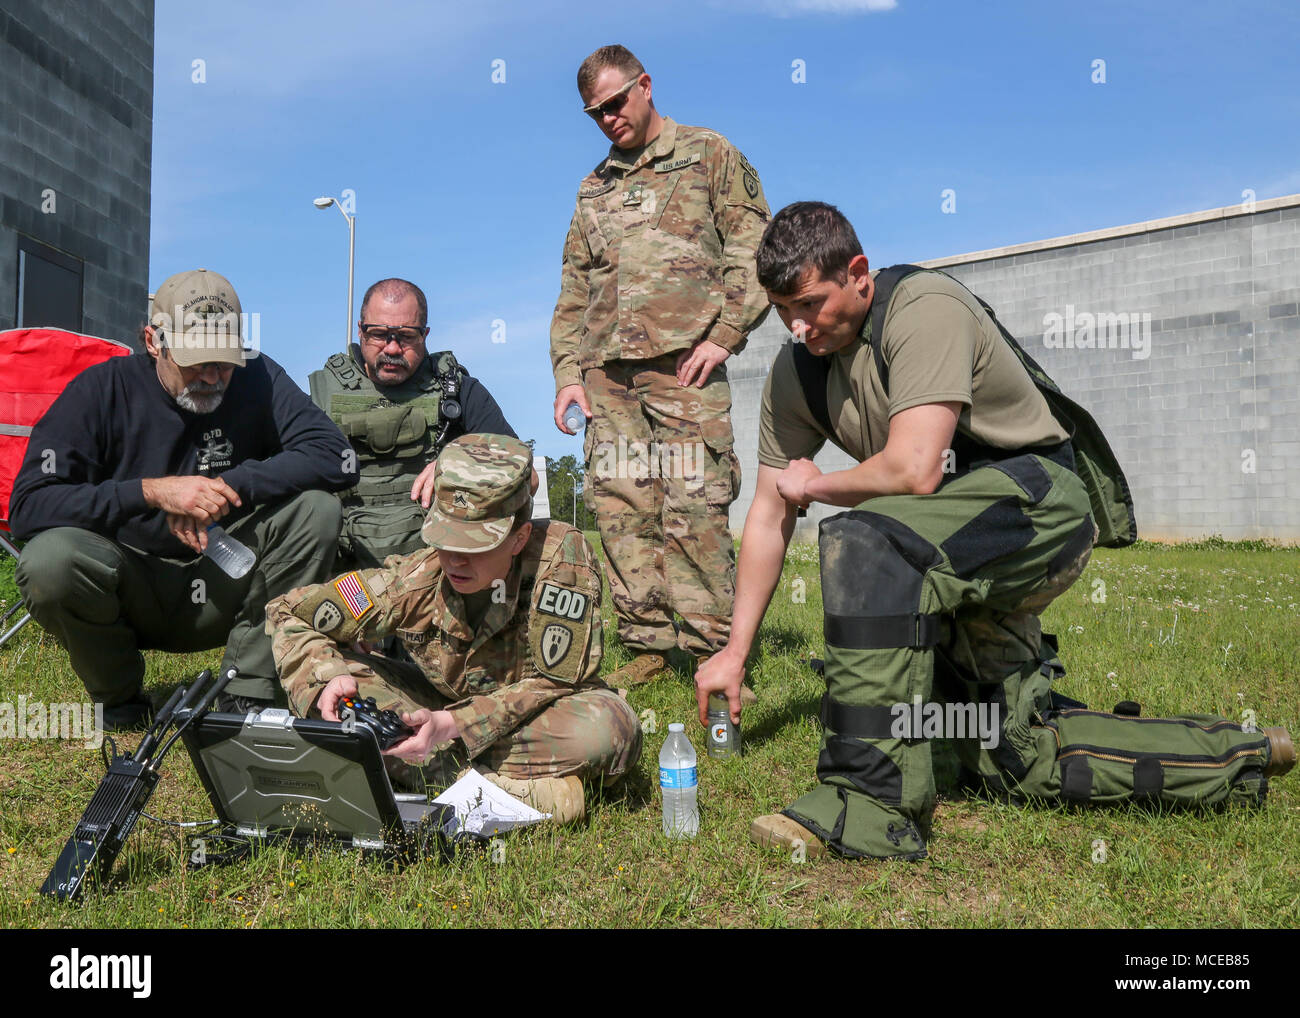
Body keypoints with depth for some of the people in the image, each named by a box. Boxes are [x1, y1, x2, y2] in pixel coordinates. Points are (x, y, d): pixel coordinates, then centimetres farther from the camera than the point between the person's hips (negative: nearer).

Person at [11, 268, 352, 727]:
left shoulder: (256, 377, -5)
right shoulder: (102, 389, -9)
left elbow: (332, 455, -17)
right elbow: (28, 505, -18)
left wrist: (231, 487, -25)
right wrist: (151, 492, -28)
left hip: (224, 589, 1)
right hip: (131, 597, -1)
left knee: (317, 507, -21)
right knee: (49, 560, -32)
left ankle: (249, 691, -13)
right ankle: (118, 697, -1)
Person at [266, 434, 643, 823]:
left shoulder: (563, 554, -29)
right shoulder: (417, 578, -22)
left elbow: (552, 681, -23)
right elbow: (289, 615, -8)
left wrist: (453, 725, -34)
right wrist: (327, 678, -28)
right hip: (449, 705, 3)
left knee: (609, 727, -36)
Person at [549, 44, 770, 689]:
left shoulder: (710, 156, 11)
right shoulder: (594, 189, 25)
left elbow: (753, 249, 1)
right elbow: (573, 292, 23)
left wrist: (724, 333, -10)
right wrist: (568, 372, 11)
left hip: (683, 364, -5)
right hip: (607, 375, 5)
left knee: (692, 506, -10)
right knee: (620, 508, 0)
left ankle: (714, 650, -4)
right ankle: (647, 645, 7)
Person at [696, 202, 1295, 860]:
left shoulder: (925, 307, -20)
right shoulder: (794, 376, 2)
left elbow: (913, 471, -30)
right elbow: (769, 517, 4)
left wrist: (816, 485, -11)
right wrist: (735, 652, 1)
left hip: (1036, 499, -8)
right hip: (955, 551, 9)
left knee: (860, 543, -35)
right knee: (1016, 759, 10)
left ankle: (871, 803, -31)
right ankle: (1233, 755, 26)